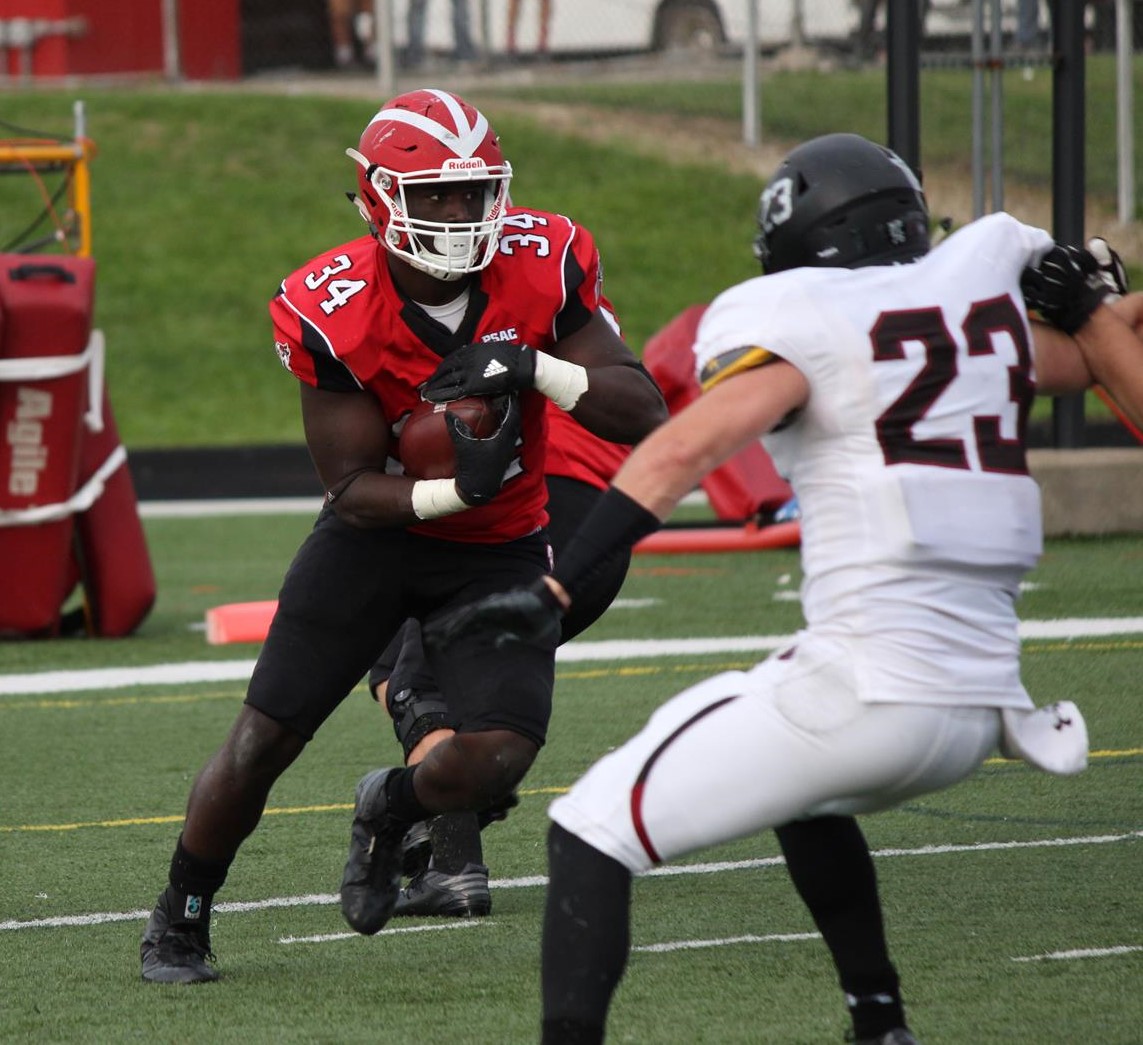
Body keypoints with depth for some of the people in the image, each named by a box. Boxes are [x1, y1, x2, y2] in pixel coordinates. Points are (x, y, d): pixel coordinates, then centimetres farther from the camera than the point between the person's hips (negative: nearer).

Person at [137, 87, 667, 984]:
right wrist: (457, 490, -36)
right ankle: (179, 922, 23)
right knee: (262, 742, -1)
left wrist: (533, 369, -34)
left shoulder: (542, 266, -19)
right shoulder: (333, 313, -22)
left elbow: (644, 415, -19)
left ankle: (391, 812, 21)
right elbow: (353, 491, -18)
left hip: (499, 551, 1)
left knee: (497, 760, -16)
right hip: (381, 533, -1)